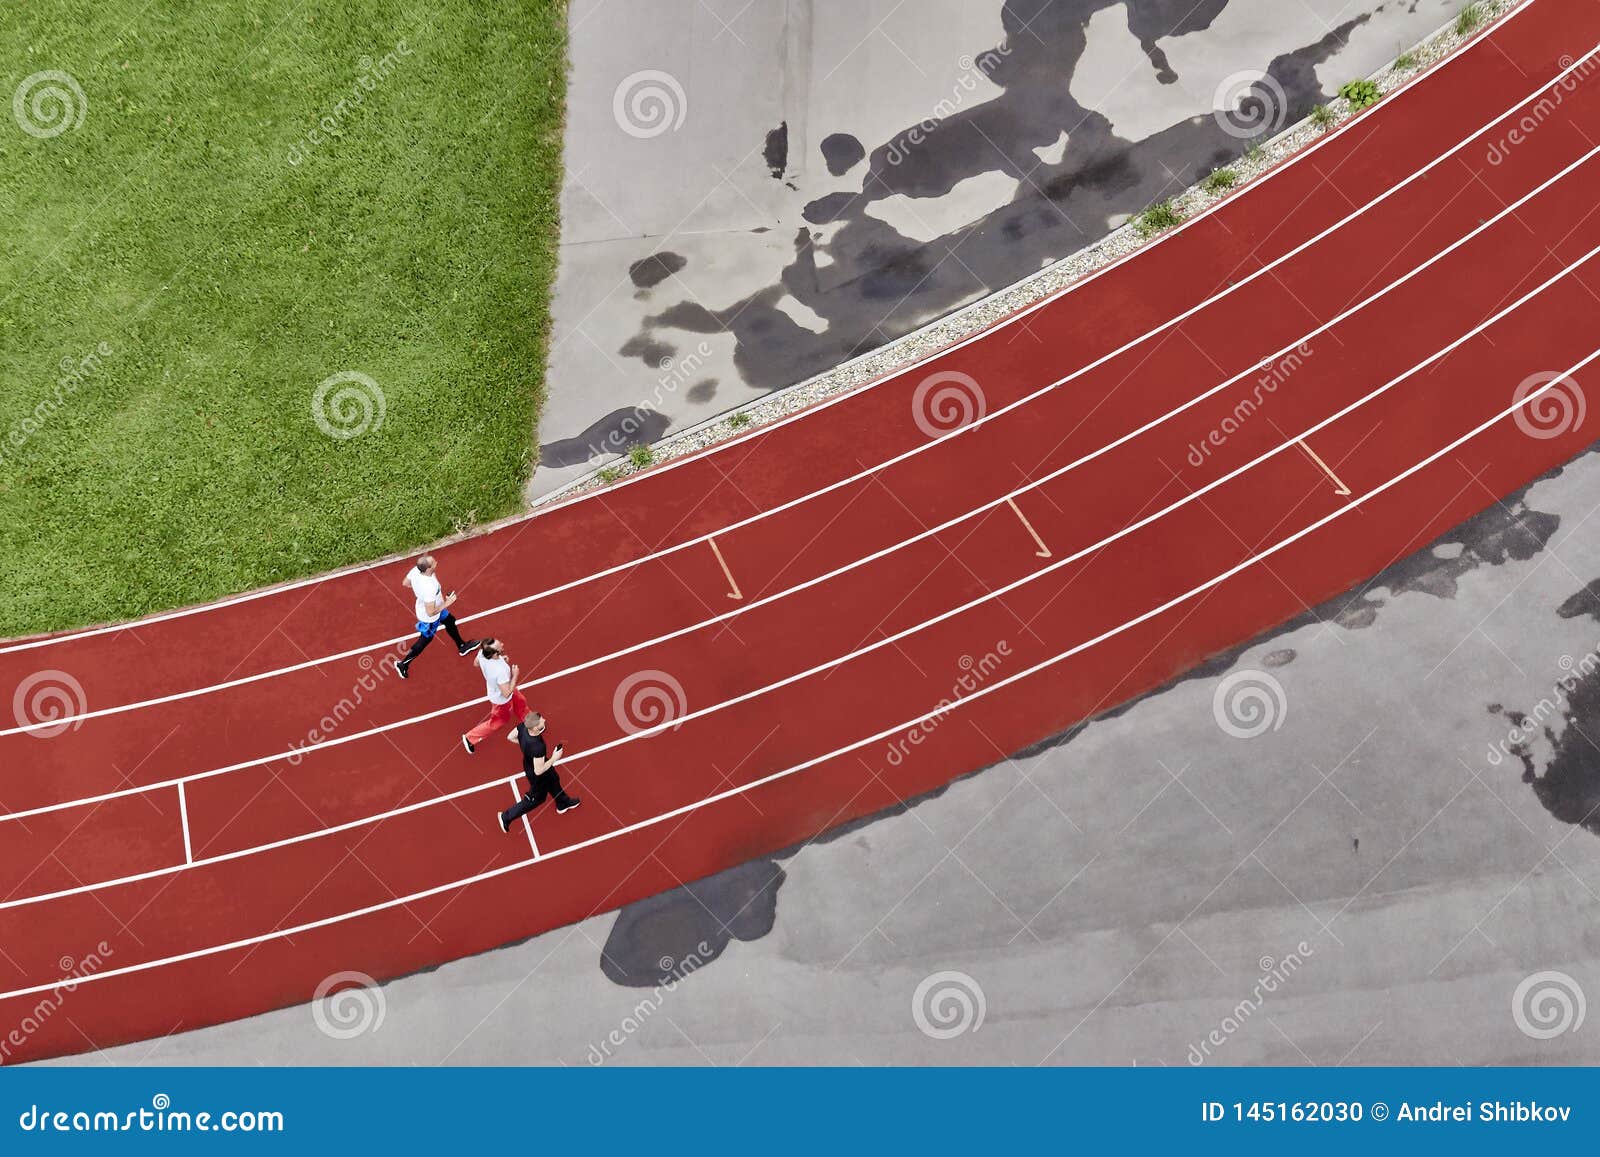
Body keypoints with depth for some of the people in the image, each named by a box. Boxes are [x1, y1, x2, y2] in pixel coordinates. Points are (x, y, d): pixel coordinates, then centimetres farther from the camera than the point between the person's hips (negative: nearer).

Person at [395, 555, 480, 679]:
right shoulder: (429, 588, -45)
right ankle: (403, 664, 35)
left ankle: (462, 646, 53)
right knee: (425, 640, 18)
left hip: (423, 606, 8)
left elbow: (405, 583, -4)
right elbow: (430, 612, -35)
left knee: (450, 621, 28)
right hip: (429, 618, -8)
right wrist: (446, 603, -26)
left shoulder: (415, 570, -25)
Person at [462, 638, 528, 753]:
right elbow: (507, 694, -35)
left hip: (494, 687, 7)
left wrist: (501, 658, -8)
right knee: (497, 722, 22)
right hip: (501, 699, -7)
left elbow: (476, 664, -4)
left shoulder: (482, 653, -28)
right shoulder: (500, 670, -47)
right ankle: (470, 738, 39)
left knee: (521, 703, 30)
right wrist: (515, 675, -26)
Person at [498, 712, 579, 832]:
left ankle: (563, 803, 61)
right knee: (535, 799, 21)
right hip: (537, 776, -7)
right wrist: (554, 759, -25)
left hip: (529, 763, 7)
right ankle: (507, 817, 37)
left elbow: (511, 737, -7)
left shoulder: (523, 727, -28)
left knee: (554, 781, 33)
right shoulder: (538, 747, -46)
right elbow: (538, 771, -35)